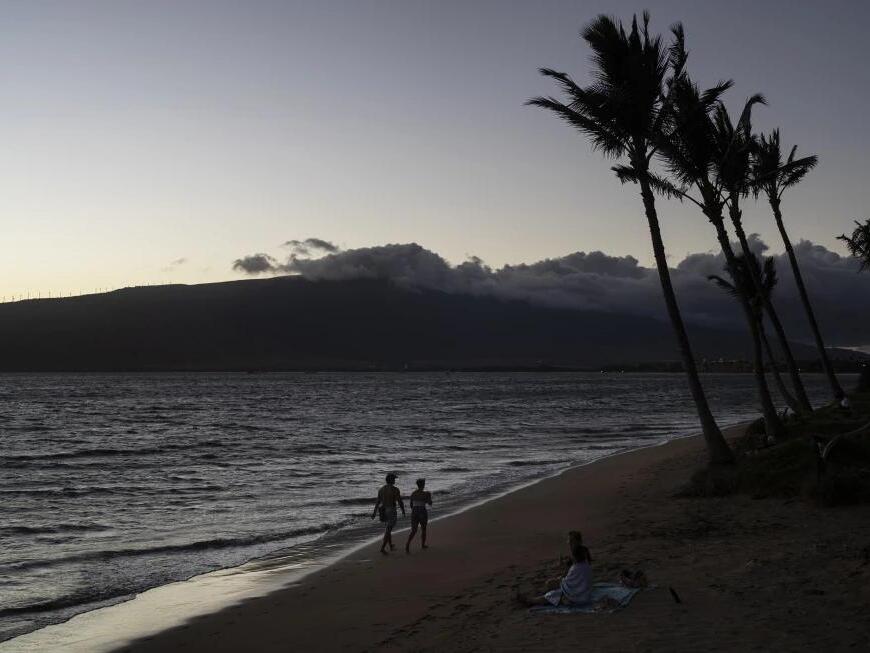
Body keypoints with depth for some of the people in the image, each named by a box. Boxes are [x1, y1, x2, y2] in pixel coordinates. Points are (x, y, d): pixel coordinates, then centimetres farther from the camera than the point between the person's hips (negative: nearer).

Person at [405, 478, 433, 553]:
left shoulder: (413, 493, 4)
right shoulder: (425, 493, -10)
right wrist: (430, 496, 16)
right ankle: (423, 545, 34)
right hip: (423, 513, -3)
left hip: (414, 513, 3)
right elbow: (430, 503, -1)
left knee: (413, 531, 0)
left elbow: (411, 505, 11)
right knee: (423, 529, 20)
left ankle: (407, 544, -24)